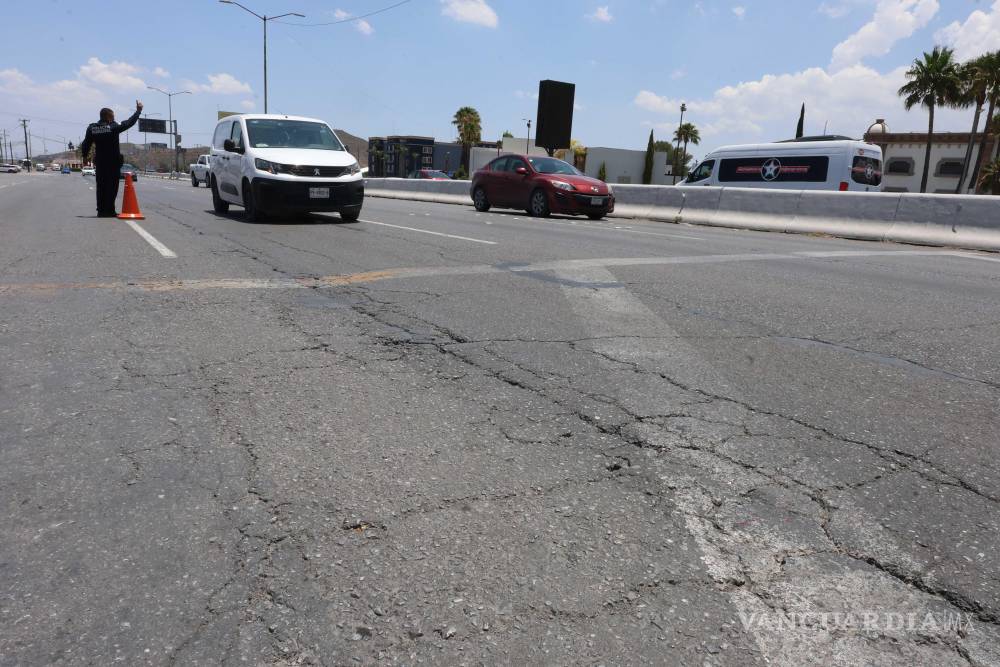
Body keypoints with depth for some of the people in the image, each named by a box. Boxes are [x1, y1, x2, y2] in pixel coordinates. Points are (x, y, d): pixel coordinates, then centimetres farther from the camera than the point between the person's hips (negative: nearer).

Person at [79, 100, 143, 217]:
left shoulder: (92, 128, 4)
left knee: (101, 186, 9)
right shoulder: (114, 127, -10)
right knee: (112, 186, -2)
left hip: (99, 162, 5)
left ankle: (101, 210, 11)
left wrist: (85, 156, 22)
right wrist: (138, 111, 7)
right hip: (113, 162, -5)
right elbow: (129, 123, -3)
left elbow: (86, 144, 9)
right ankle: (109, 210, -4)